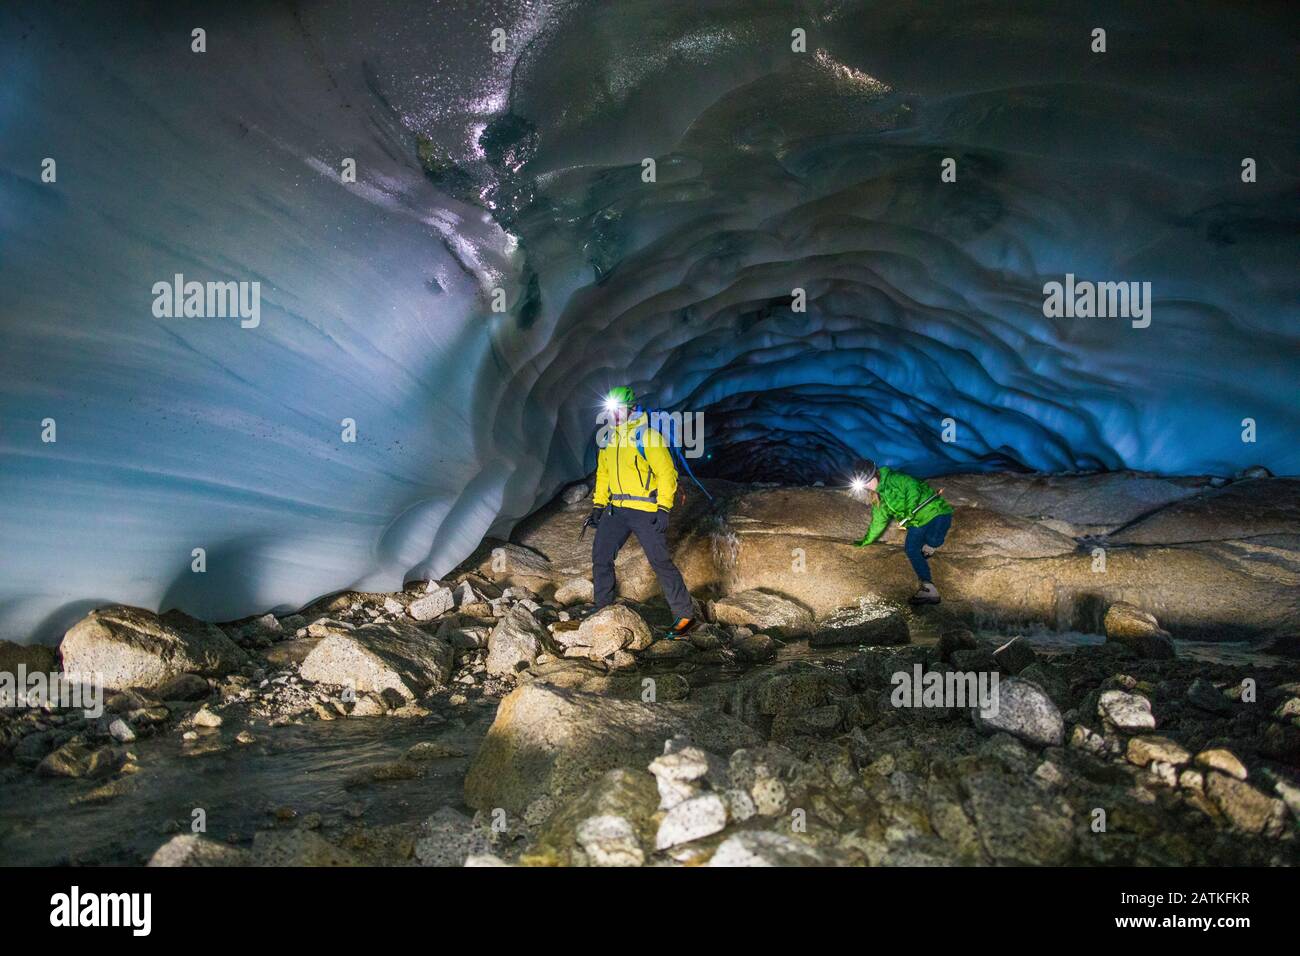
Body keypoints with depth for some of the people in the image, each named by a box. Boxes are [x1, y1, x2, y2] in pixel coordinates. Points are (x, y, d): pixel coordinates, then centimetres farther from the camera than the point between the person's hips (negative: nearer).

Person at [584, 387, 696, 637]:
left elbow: (667, 473, -12)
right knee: (600, 556, 5)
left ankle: (685, 615, 4)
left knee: (660, 562, -5)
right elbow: (603, 473, 21)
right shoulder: (608, 438, 12)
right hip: (616, 510, 7)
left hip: (646, 511, -7)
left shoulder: (648, 437, -11)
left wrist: (663, 510, -17)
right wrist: (597, 506, 15)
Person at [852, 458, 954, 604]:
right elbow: (878, 522, 23)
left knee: (932, 539, -36)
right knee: (911, 549, -8)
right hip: (917, 522, 9)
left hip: (936, 513, -8)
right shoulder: (878, 500, 13)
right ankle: (929, 589, -9)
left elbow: (912, 487, -27)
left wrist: (909, 511, -34)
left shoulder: (893, 479, -13)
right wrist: (865, 542, 28)